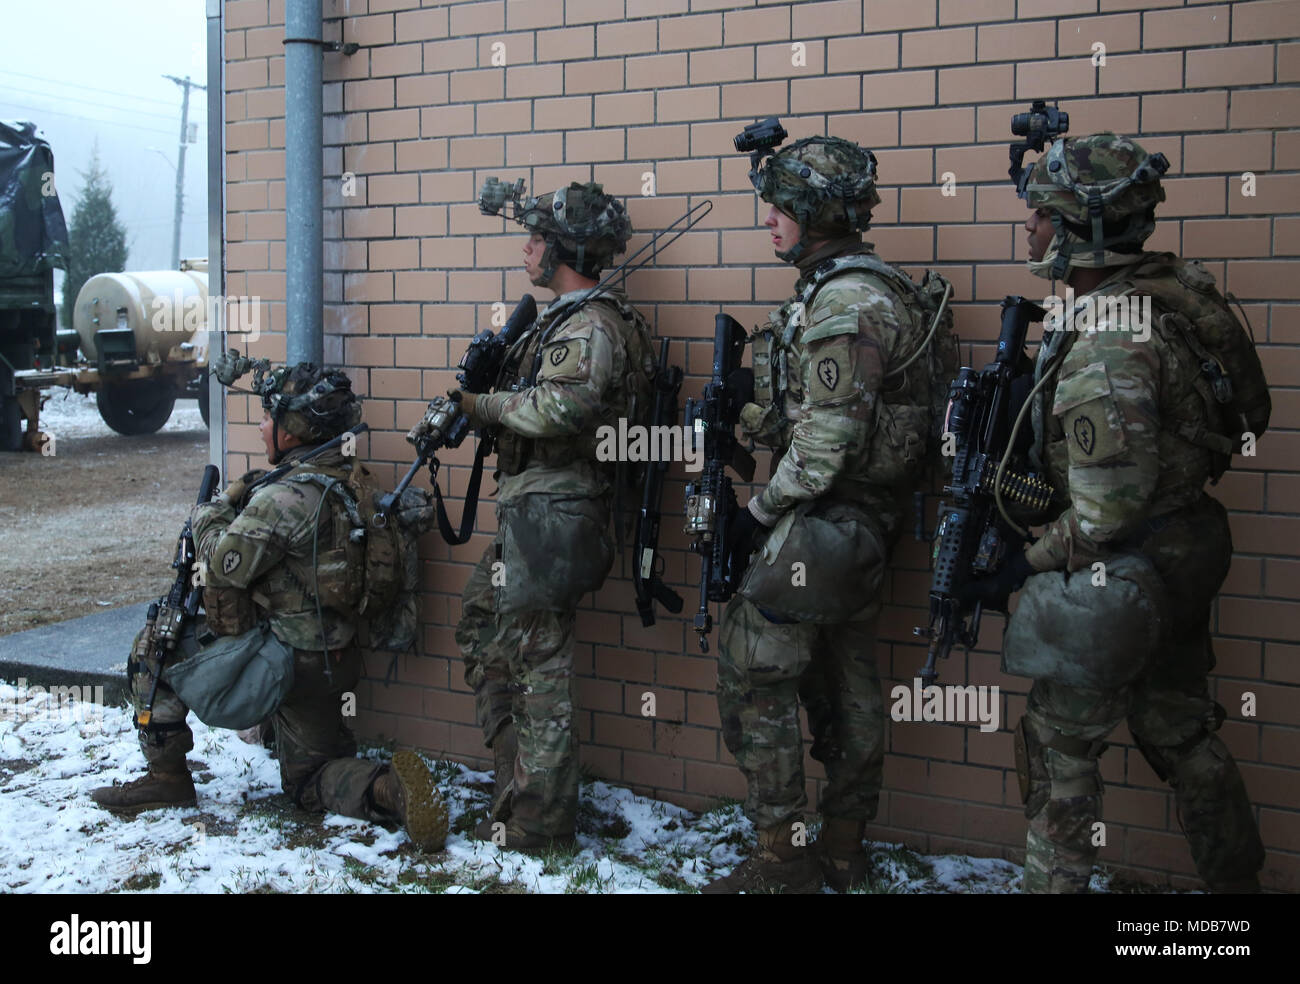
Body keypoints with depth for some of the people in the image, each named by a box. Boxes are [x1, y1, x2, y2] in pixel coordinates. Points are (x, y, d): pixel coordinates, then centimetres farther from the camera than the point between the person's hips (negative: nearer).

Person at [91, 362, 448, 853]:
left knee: (153, 651, 9)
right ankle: (391, 788, -7)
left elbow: (225, 565, -21)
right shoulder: (346, 482, 6)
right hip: (332, 664, 8)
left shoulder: (289, 496, -24)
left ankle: (166, 777, 15)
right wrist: (240, 502, 2)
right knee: (310, 780, 22)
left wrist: (212, 510, -2)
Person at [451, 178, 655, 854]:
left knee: (538, 662, -5)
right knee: (481, 629, 18)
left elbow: (558, 409, -29)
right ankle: (518, 778, 27)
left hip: (553, 515, -11)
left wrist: (480, 403, -15)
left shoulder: (593, 324, -14)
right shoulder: (564, 318, 19)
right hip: (527, 513, 11)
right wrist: (483, 406, 3)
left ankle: (539, 825, 4)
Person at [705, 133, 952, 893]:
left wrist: (760, 512, -14)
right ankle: (843, 850, 26)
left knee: (754, 673, -2)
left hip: (820, 523, -10)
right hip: (862, 523, 10)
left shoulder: (844, 303, -19)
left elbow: (827, 440, -23)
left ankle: (781, 859, 7)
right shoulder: (873, 290, 13)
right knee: (845, 682, 15)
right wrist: (748, 395, 4)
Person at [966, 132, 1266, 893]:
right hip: (1185, 554, 9)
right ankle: (1237, 878, 35)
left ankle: (1054, 882, 20)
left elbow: (1109, 506, -26)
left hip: (1126, 568, -9)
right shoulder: (1164, 290, 2)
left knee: (1061, 744, 6)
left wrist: (1022, 567, -15)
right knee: (1179, 729, 22)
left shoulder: (1106, 343, -27)